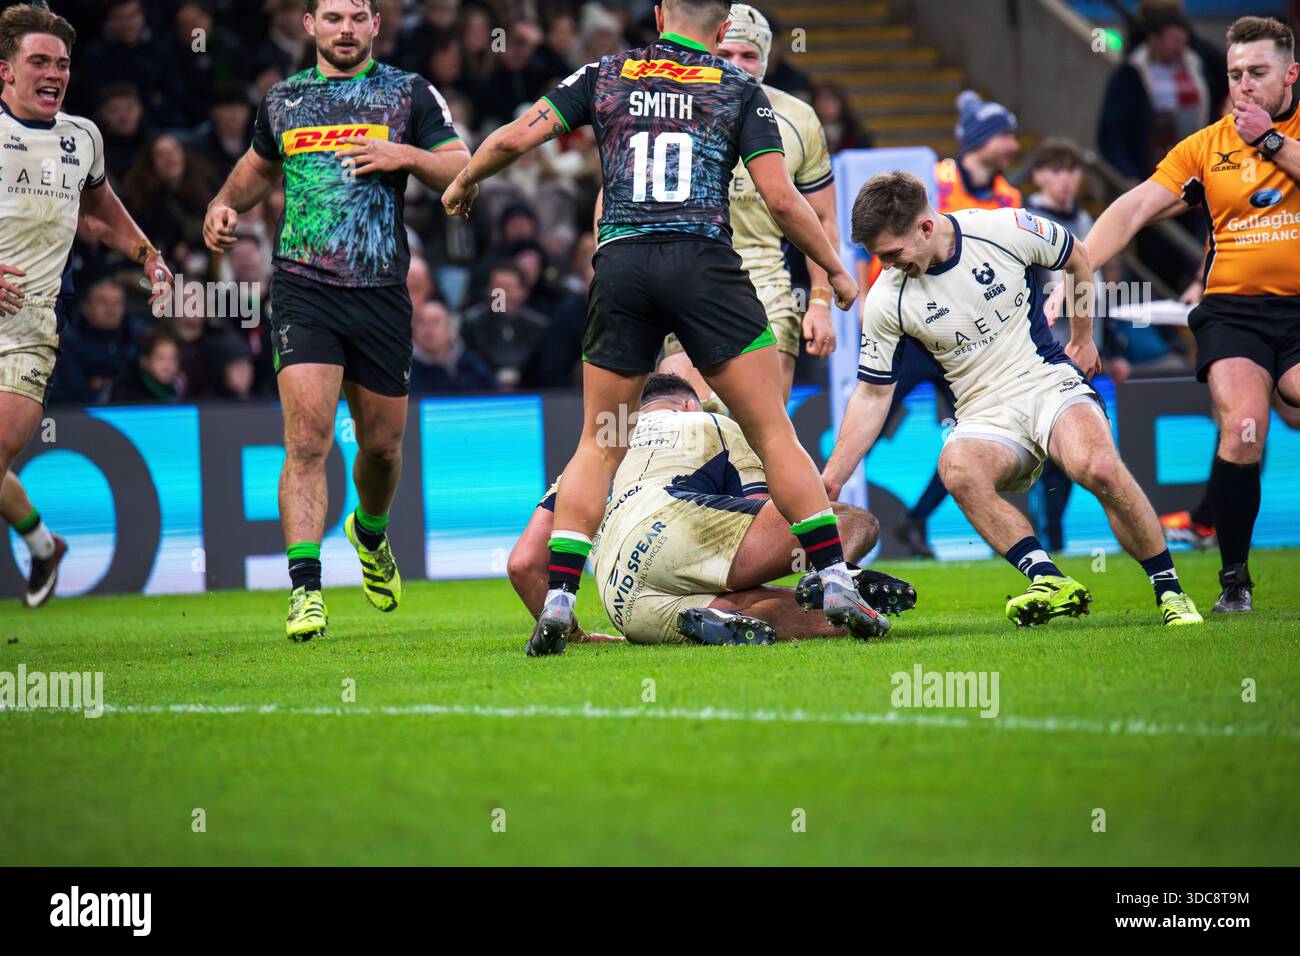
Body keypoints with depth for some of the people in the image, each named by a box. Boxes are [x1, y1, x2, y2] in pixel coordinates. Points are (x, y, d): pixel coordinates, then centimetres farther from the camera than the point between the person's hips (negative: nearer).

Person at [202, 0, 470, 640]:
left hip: (382, 294, 0)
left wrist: (407, 157, -13)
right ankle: (305, 589, -21)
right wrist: (225, 204, 11)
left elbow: (462, 173, 3)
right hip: (302, 290, 0)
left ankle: (370, 532, 45)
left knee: (382, 446, 11)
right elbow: (258, 167, 30)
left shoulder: (409, 94, 6)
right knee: (307, 436, -17)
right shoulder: (283, 100, 12)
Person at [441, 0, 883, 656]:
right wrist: (837, 271, 15)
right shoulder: (739, 90, 10)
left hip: (620, 265, 2)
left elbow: (514, 139, 9)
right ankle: (837, 584, -3)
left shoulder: (605, 76, 14)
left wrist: (462, 183, 28)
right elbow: (780, 198, 3)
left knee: (598, 446, 12)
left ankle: (558, 602, 2)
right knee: (774, 434, 3)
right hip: (704, 264, -2)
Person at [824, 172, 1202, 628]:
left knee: (1098, 466, -33)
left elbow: (1076, 257, 11)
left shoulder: (1006, 230, -10)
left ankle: (1170, 592, -17)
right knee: (958, 469, -36)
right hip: (984, 416, 1)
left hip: (1050, 381, -1)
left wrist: (1083, 340, 14)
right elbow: (872, 394, 3)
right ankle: (1050, 584, -39)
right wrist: (827, 482, -1)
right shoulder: (886, 299, -6)